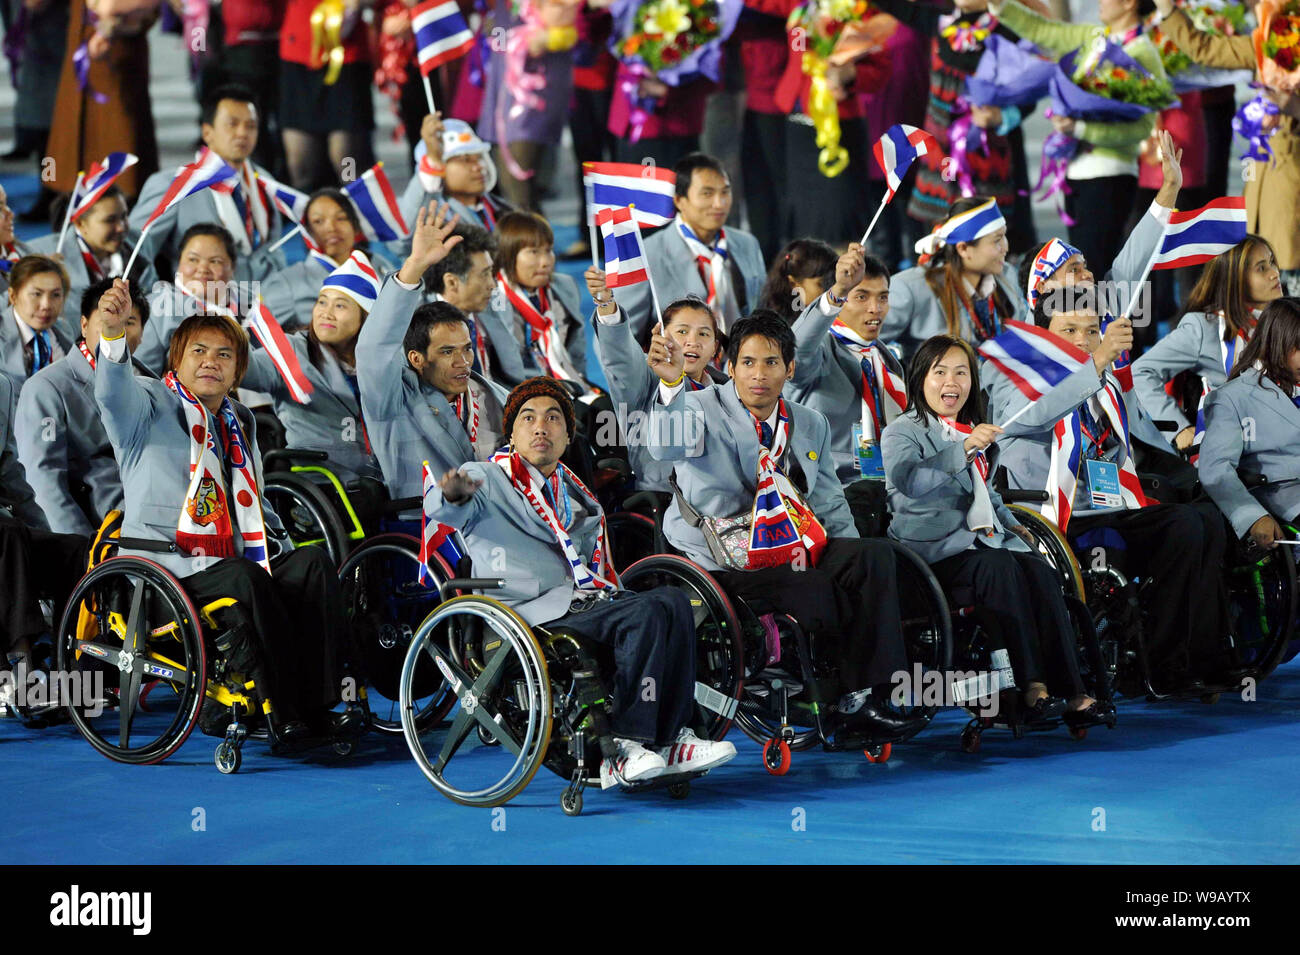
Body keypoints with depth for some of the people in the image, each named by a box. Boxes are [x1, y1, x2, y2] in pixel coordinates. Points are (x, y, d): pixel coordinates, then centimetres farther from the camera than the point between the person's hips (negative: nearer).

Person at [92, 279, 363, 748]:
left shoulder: (239, 422, 24)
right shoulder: (150, 405, 4)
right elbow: (114, 392, -21)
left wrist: (278, 546, 10)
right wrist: (113, 332, -41)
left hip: (231, 557, 6)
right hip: (163, 564, -6)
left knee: (314, 562, -18)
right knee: (246, 580, -34)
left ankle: (322, 704, -25)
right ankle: (284, 711, -31)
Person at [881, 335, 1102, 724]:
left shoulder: (975, 432, 27)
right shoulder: (901, 433, 2)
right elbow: (907, 480, -20)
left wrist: (1010, 523, 19)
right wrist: (965, 447, -27)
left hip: (982, 533, 7)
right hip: (934, 546, -7)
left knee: (1040, 570, -24)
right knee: (999, 566, -35)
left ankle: (1070, 691, -31)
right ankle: (1031, 687, -37)